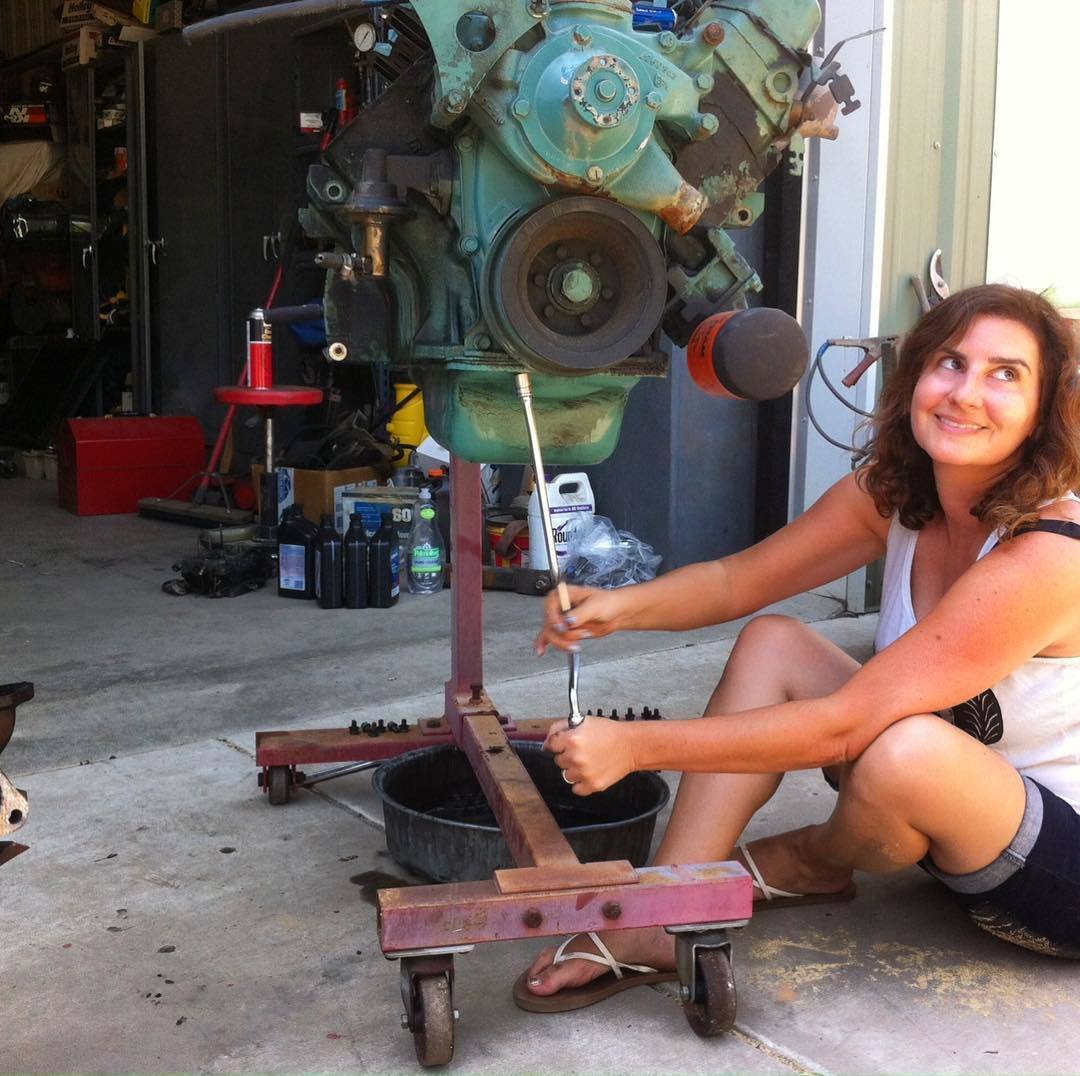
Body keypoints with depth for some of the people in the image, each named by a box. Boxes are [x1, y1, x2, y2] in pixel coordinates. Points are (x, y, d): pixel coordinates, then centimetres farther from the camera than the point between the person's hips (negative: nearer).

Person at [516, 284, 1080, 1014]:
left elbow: (844, 726, -31)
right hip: (960, 806, 7)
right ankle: (661, 926, -14)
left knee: (908, 750, -37)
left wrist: (638, 746, -31)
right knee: (771, 644, -7)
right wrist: (620, 608, -23)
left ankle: (814, 865, 1)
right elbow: (737, 581, -1)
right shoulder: (890, 494, -7)